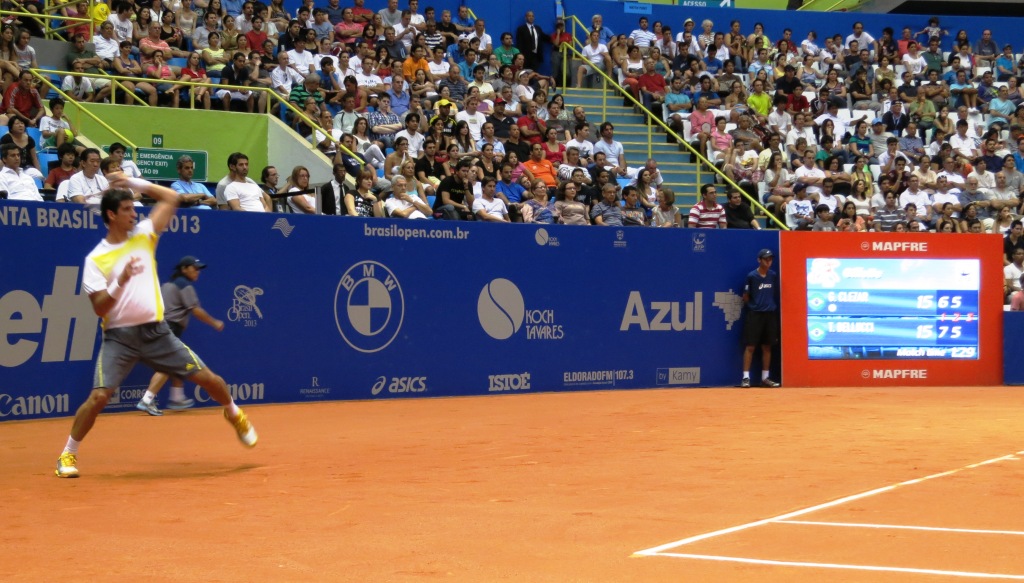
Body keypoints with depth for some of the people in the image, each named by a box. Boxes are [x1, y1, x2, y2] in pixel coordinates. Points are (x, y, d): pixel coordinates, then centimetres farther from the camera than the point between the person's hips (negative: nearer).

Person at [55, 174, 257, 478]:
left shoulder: (143, 235, 6)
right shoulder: (95, 259, -4)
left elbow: (171, 198, 9)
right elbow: (99, 308, -9)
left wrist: (133, 182, 3)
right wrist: (120, 281, -23)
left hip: (156, 331, 3)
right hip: (119, 336, -3)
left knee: (207, 377, 2)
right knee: (98, 397, -17)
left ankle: (234, 413, 31)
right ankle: (68, 455, 1)